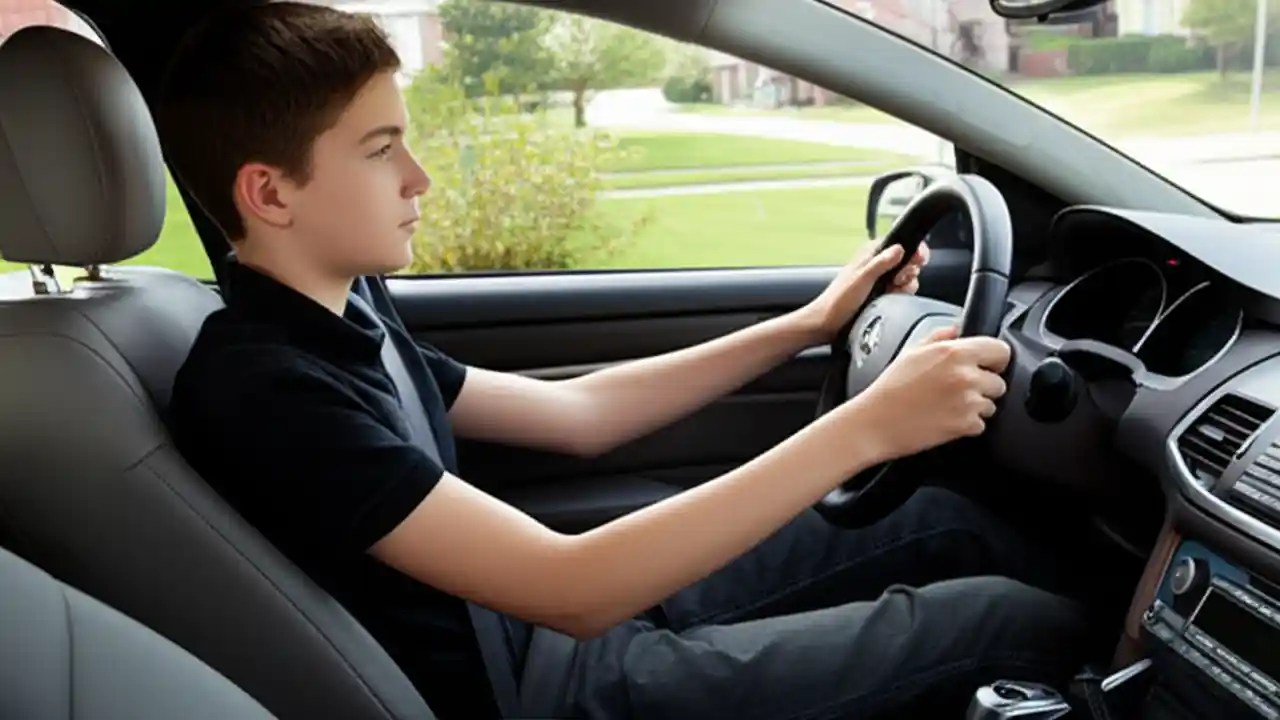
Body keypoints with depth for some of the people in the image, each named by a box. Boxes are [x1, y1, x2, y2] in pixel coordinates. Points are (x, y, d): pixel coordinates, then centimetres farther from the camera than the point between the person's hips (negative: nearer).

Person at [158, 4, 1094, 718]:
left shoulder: (337, 313, 3)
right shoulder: (263, 392, -25)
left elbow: (574, 414, 8)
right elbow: (571, 591, -31)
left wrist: (807, 325, 5)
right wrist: (864, 427, -32)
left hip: (559, 619, 8)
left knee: (943, 524, 9)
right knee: (1020, 626, -6)